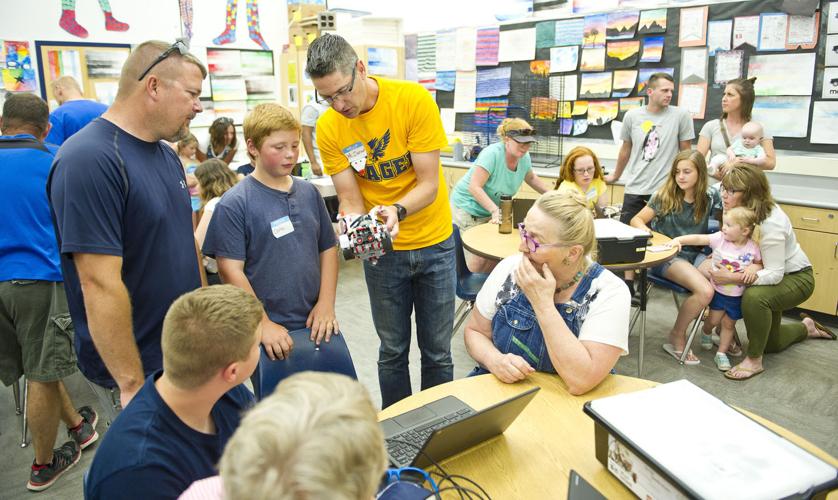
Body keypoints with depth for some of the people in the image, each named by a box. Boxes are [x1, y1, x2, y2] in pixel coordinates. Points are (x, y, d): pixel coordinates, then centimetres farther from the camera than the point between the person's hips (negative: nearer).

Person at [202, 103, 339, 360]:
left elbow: (328, 249, 9)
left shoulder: (309, 192, 5)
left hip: (315, 325, 5)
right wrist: (263, 324, -14)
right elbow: (231, 270, -13)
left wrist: (326, 304, 0)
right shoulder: (233, 204, -11)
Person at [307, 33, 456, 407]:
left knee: (437, 351, 9)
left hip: (434, 243, -1)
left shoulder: (414, 100, -17)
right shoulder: (328, 128, -9)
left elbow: (429, 184, -17)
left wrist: (396, 211, -36)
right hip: (381, 250, 2)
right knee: (393, 350, 11)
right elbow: (349, 198, -8)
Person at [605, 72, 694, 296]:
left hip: (665, 190, -3)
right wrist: (615, 176, 25)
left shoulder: (681, 115, -3)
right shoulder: (632, 116, 3)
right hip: (634, 188, 3)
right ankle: (628, 282, 18)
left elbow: (686, 153, 4)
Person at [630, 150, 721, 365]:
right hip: (667, 256, -4)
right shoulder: (664, 196, -4)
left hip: (694, 254, 4)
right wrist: (647, 233, -20)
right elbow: (636, 220, -3)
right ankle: (677, 336, -4)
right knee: (705, 291, -28)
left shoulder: (709, 196, 3)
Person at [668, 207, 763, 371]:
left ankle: (721, 353, 27)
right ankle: (706, 332, 44)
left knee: (729, 323, 12)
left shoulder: (752, 248, -14)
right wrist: (679, 239, -33)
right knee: (714, 319, 9)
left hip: (737, 295, 0)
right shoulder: (719, 238, -15)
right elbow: (699, 238, -20)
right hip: (718, 290, 0)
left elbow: (760, 263, -1)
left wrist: (754, 267, -22)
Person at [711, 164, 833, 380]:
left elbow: (774, 274, -37)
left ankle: (754, 361, -22)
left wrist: (732, 278, -47)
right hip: (769, 274, 8)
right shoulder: (743, 210, -14)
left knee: (754, 296, -41)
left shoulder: (771, 223, -36)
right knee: (770, 343, 18)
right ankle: (806, 328, 50)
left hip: (795, 278, -8)